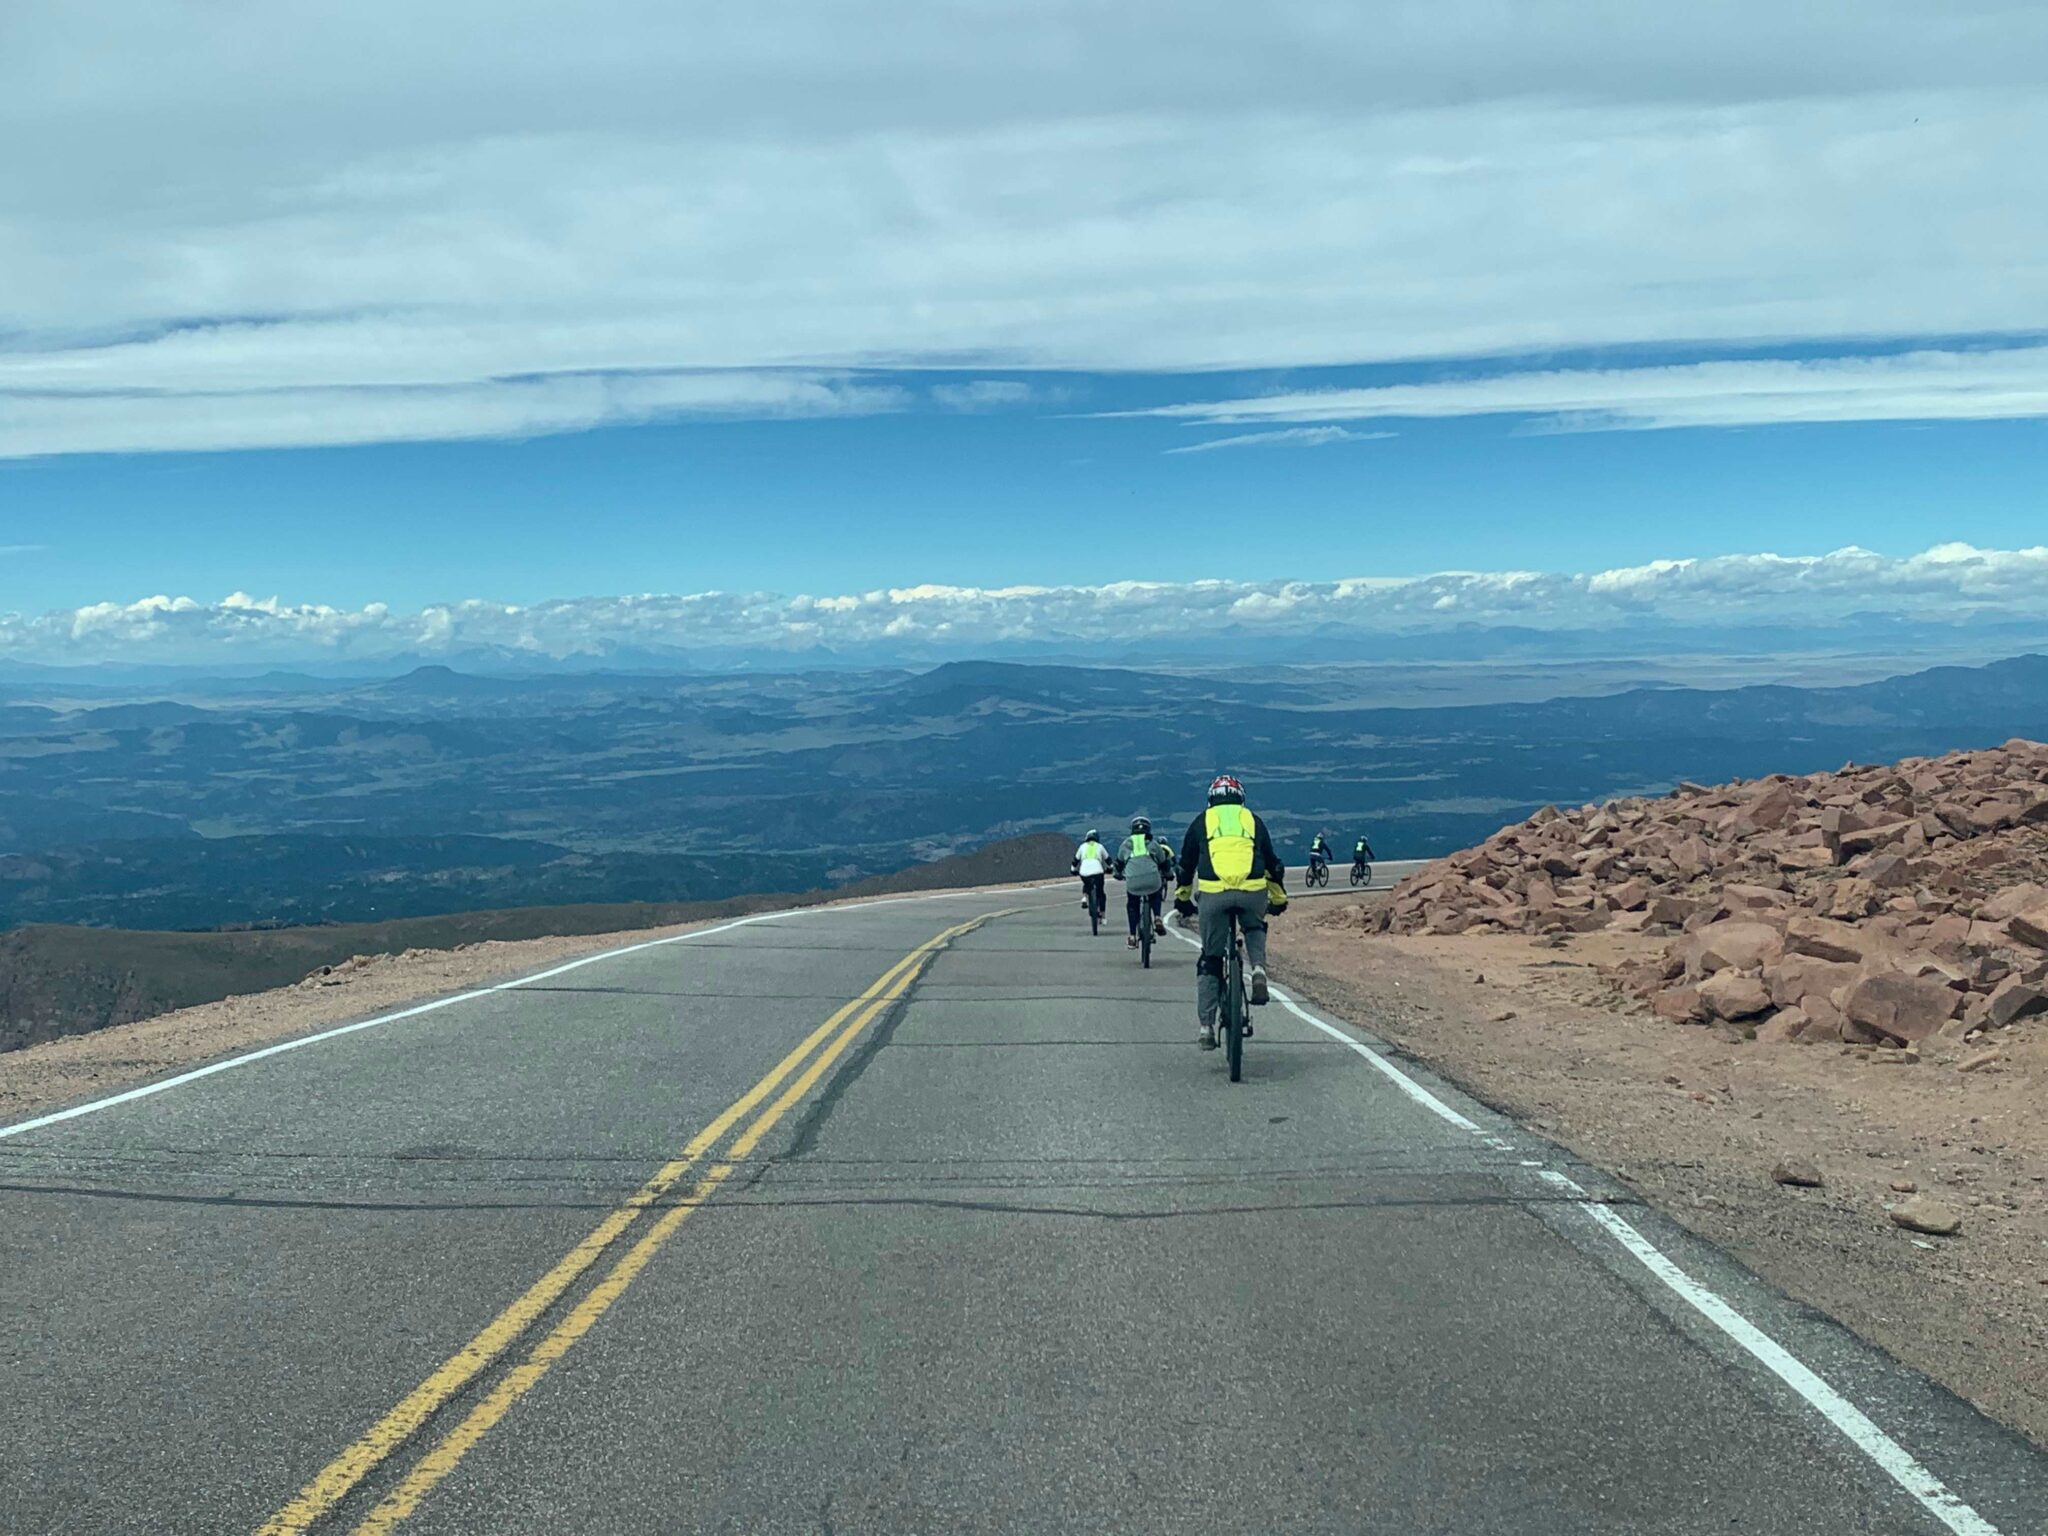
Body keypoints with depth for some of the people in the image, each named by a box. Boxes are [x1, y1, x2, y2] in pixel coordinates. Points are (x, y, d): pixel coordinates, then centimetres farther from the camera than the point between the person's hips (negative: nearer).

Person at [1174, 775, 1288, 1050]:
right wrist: (1278, 900, 40)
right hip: (1253, 891, 1)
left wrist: (1182, 900, 40)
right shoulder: (1252, 820, 22)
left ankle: (1206, 1028, 9)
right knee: (1255, 930, 33)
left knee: (1210, 960, 12)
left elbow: (1186, 865, 27)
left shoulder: (1202, 821, 20)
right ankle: (1258, 969, 4)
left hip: (1213, 893, -1)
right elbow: (1273, 864, 28)